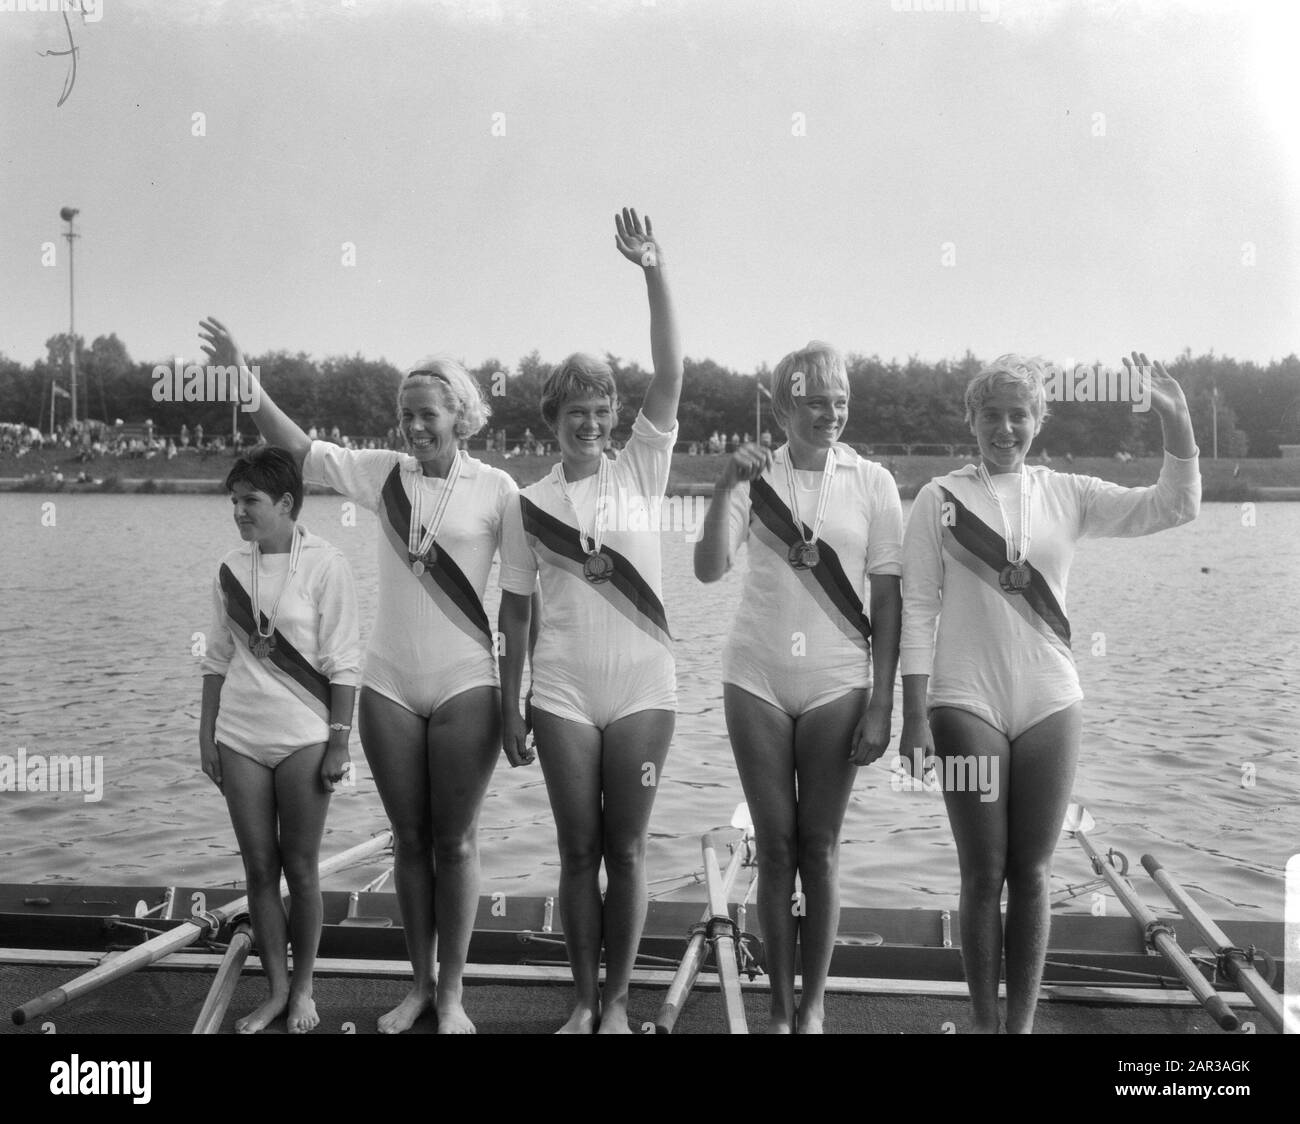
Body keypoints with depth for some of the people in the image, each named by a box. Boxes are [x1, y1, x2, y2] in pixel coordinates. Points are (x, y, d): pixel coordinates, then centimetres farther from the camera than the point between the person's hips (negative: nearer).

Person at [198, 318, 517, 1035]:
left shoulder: (494, 488, -4)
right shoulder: (384, 472, 4)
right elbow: (301, 449, -3)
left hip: (466, 687, -3)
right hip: (389, 687, 3)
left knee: (455, 843, 5)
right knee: (409, 840, 12)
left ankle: (452, 993, 20)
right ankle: (419, 983, 27)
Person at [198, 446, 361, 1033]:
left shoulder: (323, 565, -8)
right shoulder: (231, 569, 5)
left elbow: (343, 664, -8)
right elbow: (218, 659, 11)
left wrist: (339, 741, -10)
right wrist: (206, 734, 10)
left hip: (303, 738, -4)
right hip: (240, 737, 4)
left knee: (300, 870, 5)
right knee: (259, 870, 9)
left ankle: (302, 990, 21)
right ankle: (275, 990, 22)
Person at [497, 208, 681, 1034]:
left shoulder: (642, 471, 1)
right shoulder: (532, 502, 3)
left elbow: (671, 377, -11)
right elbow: (515, 609, 6)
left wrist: (655, 273, -20)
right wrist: (509, 705, 5)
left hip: (642, 688, -1)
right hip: (563, 695, 1)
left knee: (627, 851, 7)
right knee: (579, 853, 8)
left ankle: (618, 1002, 21)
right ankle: (584, 1000, 23)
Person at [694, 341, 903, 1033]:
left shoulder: (871, 482, -1)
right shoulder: (755, 477, 0)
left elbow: (888, 599, -1)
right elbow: (709, 569, -11)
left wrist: (881, 704, -5)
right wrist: (725, 488, -25)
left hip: (836, 687, -1)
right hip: (757, 683, 1)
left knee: (819, 847, 6)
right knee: (776, 846, 7)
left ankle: (813, 1008, 19)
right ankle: (780, 1007, 19)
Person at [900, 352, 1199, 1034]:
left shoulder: (1067, 494, 5)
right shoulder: (940, 499, -2)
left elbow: (1173, 508, 0)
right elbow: (918, 610, -3)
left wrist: (1176, 422, -13)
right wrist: (914, 718, -7)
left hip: (1050, 704, 2)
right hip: (967, 704, -2)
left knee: (1032, 872, 8)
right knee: (983, 874, 4)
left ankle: (1022, 1021, 21)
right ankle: (985, 1022, 19)